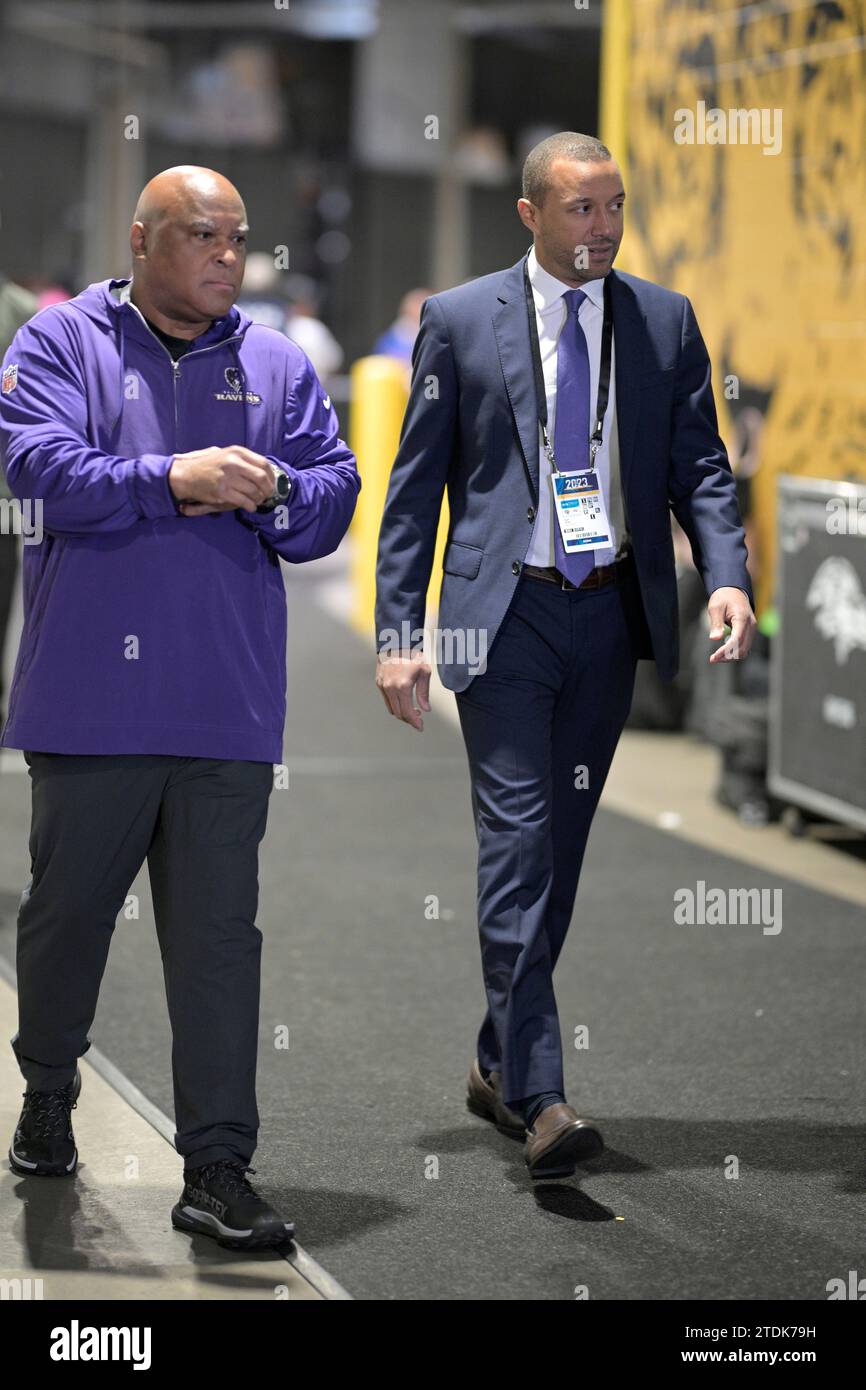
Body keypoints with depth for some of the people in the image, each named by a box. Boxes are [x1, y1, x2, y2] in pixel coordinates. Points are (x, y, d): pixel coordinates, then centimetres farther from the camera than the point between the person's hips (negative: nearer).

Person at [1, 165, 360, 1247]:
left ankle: (216, 1172, -1)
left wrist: (269, 493, -12)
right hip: (90, 700, -2)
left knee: (218, 937, -2)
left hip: (226, 710, 2)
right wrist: (176, 478, -23)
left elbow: (335, 491, 9)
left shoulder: (275, 366, 13)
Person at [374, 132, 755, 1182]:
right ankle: (538, 1097, -16)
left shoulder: (664, 322, 8)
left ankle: (498, 1065, 25)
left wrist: (727, 576, -12)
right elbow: (415, 486, 2)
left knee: (560, 845, 11)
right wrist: (397, 632, -5)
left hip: (611, 615, 4)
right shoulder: (459, 320, 1)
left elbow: (698, 465, 7)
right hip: (504, 616, -3)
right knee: (518, 840, -12)